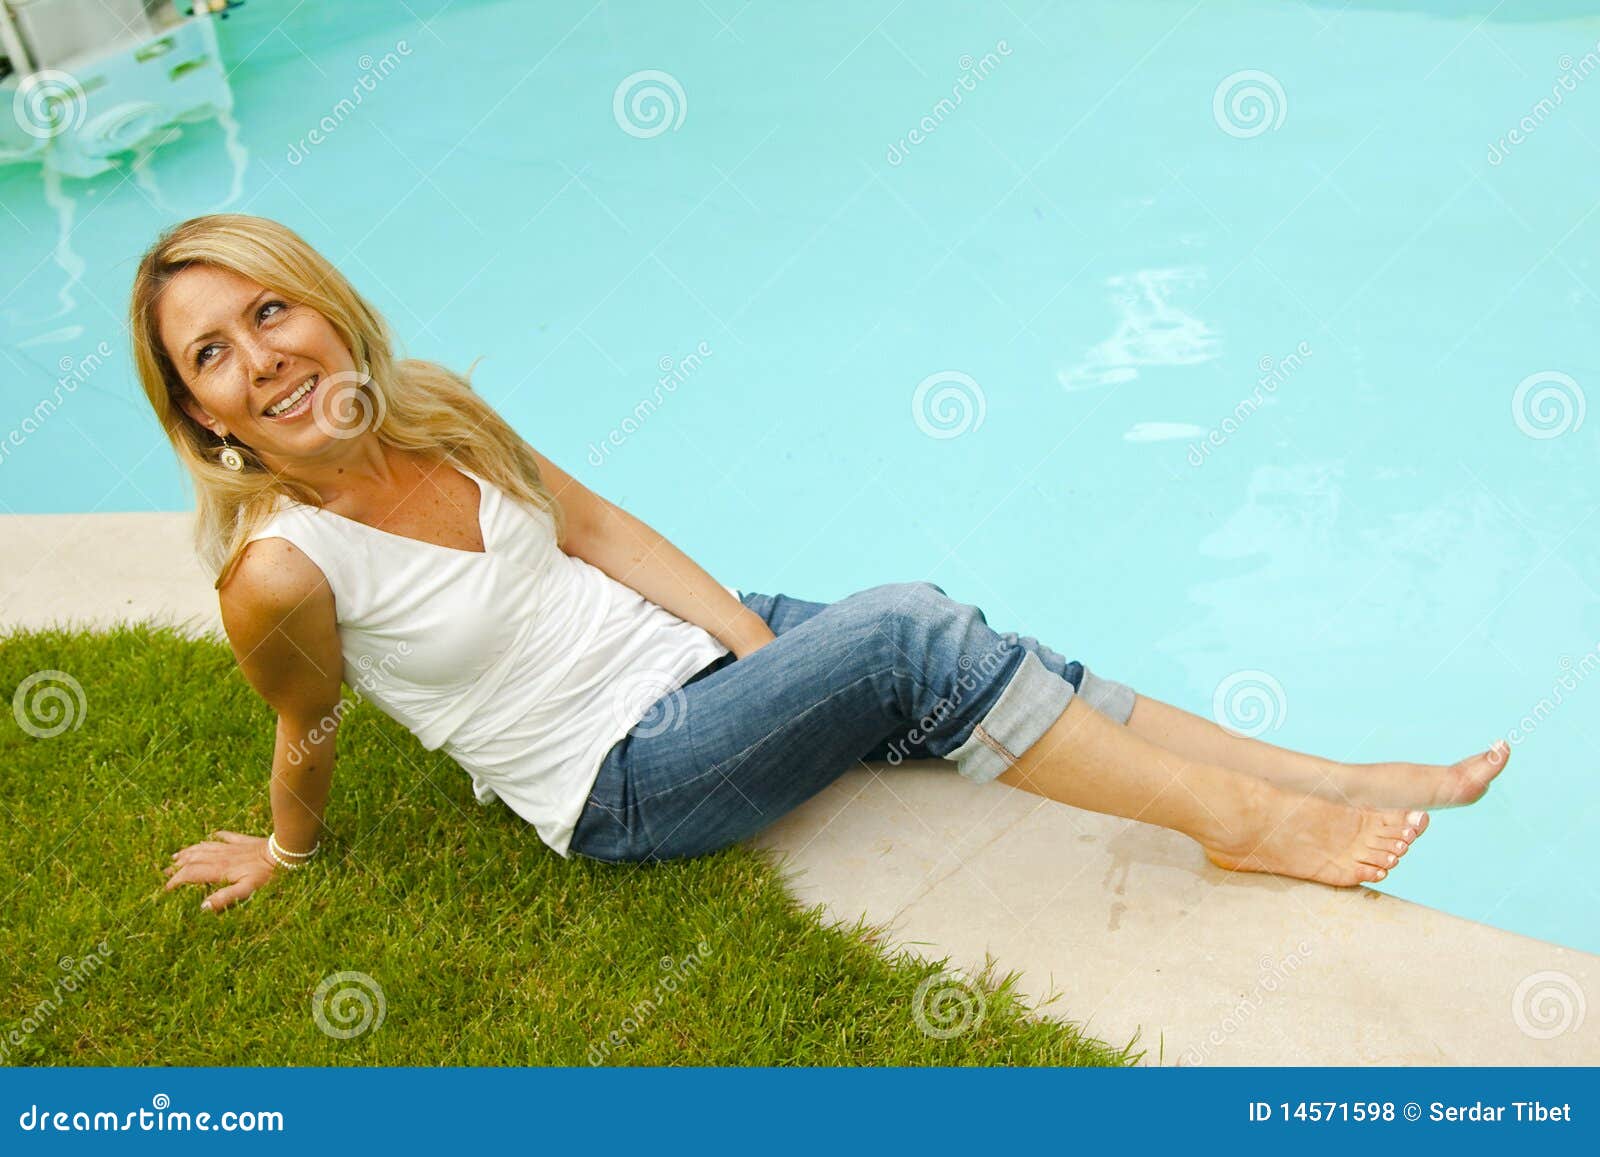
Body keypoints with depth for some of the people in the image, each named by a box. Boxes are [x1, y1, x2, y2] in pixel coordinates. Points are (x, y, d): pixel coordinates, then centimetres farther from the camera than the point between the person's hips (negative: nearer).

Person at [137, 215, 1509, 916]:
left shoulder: (432, 413, -2)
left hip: (686, 647, 6)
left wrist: (758, 646, -5)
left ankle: (1325, 778, -3)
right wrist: (284, 853, 13)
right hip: (623, 781, -6)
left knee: (926, 665, -12)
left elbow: (598, 527, 2)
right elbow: (308, 734, -4)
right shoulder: (280, 569, -21)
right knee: (906, 633, -23)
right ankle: (1252, 824, -11)